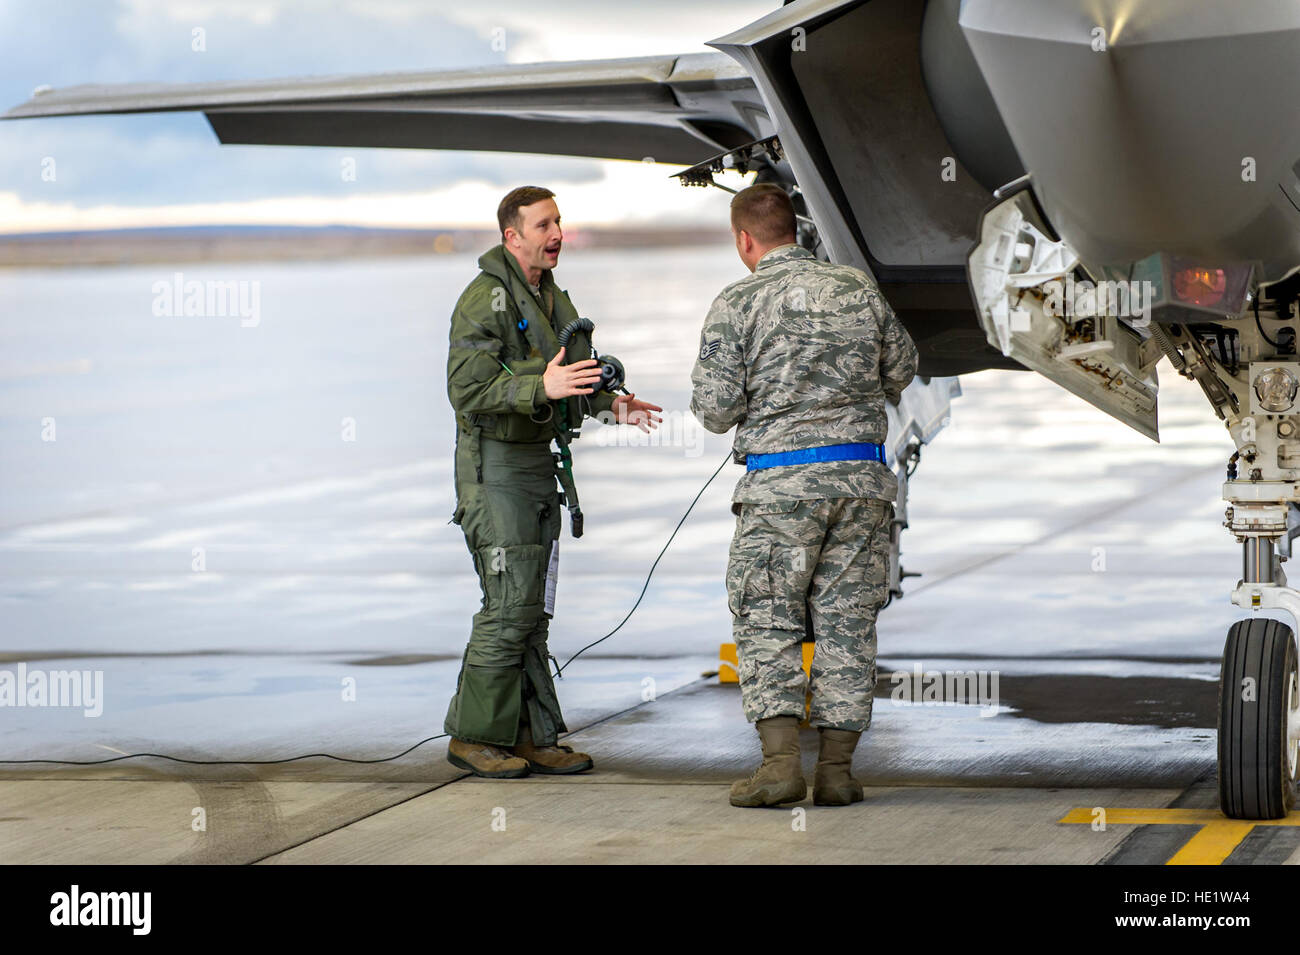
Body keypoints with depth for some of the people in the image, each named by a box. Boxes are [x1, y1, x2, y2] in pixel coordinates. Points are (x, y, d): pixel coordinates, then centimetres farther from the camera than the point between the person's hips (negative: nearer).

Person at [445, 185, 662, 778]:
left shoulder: (551, 298, 14)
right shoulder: (486, 298, -14)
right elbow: (468, 389, -23)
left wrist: (610, 404, 7)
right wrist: (541, 386, -34)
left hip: (539, 463, 9)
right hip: (496, 466, -9)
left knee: (533, 610, 9)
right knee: (510, 605, -11)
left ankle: (532, 738, 12)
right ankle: (474, 737, -2)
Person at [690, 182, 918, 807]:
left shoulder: (737, 304, -5)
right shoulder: (859, 289, 7)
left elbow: (716, 410, -6)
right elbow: (900, 370, 19)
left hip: (780, 480, -3)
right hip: (861, 474, 4)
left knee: (766, 621, 3)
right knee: (847, 621, 7)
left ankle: (779, 761, -8)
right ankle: (835, 767, 6)